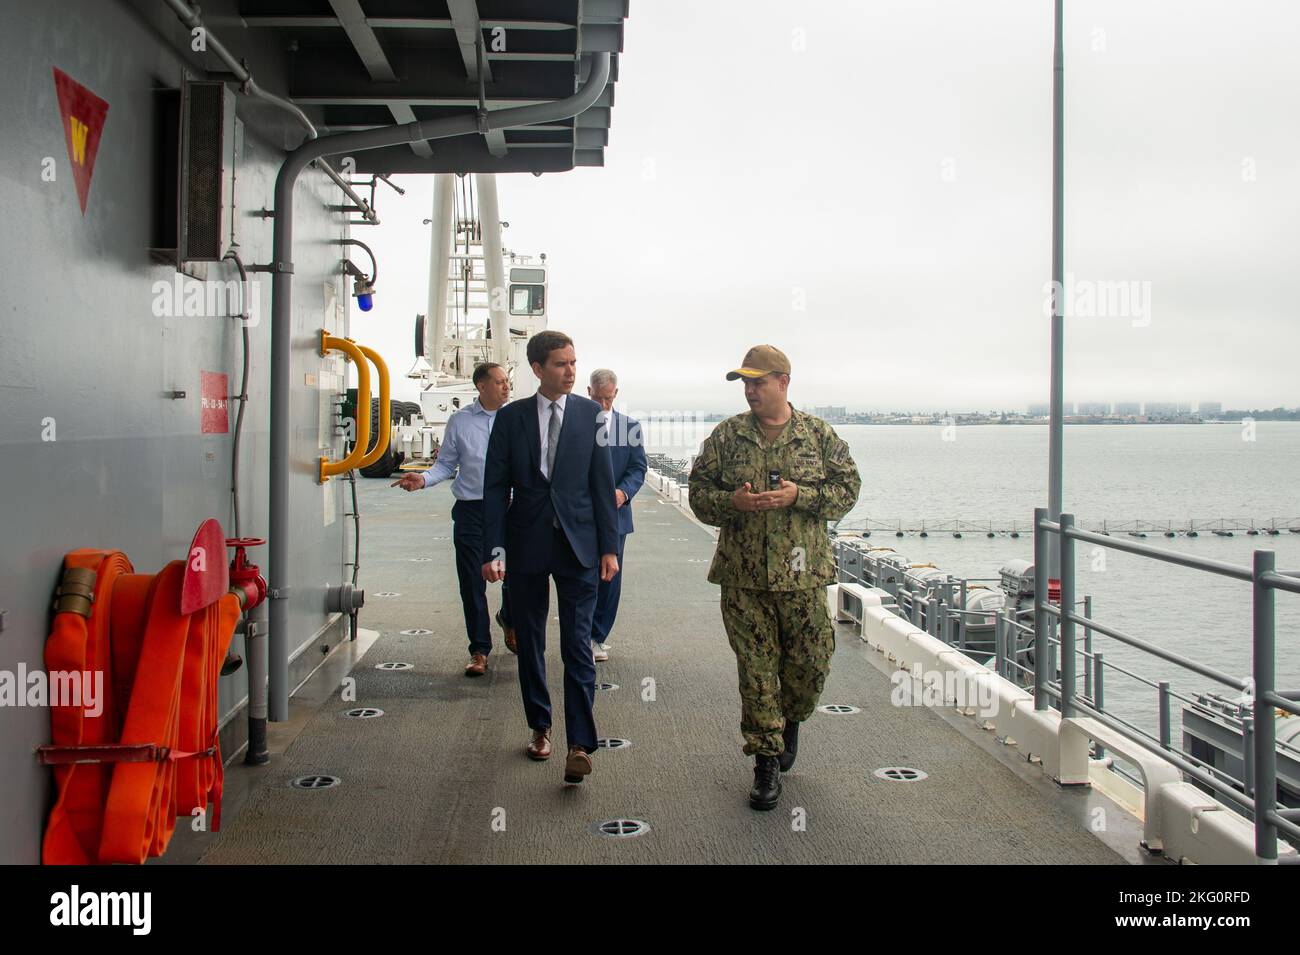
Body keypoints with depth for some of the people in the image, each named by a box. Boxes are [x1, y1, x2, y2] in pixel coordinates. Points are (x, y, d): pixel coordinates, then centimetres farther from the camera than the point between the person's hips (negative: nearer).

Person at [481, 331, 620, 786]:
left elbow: (603, 483, 2)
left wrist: (609, 546, -2)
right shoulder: (511, 417, 2)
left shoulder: (590, 413, 2)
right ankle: (540, 727, 28)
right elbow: (496, 487, 2)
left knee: (578, 646, -5)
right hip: (527, 545, 2)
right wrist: (494, 550, -5)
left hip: (578, 544, -1)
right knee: (530, 644, 12)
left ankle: (580, 744, -4)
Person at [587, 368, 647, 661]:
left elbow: (638, 467, 2)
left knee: (609, 578, 7)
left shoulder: (630, 426, 5)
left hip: (614, 514, 2)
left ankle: (597, 637, 19)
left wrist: (624, 491, -18)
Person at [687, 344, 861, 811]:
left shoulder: (819, 434, 3)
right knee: (755, 670, 3)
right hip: (743, 577, 0)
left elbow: (846, 488, 3)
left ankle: (790, 719, 39)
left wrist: (797, 495, -13)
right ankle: (766, 760, 15)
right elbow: (699, 492, 6)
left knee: (810, 662, 7)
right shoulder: (726, 435, 4)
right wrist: (733, 502, -15)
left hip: (802, 574, 0)